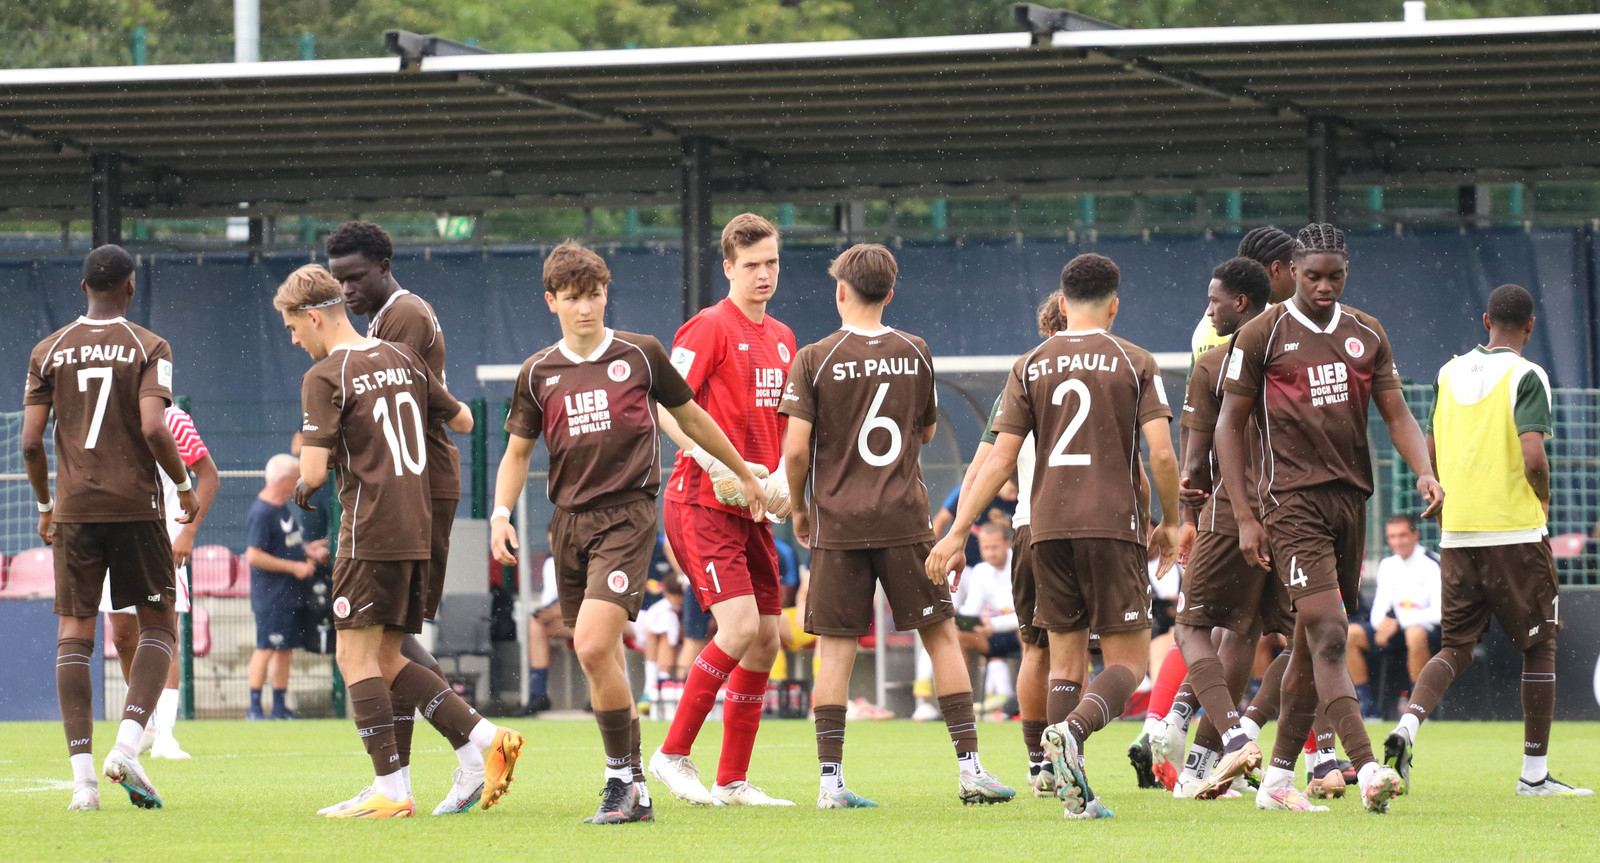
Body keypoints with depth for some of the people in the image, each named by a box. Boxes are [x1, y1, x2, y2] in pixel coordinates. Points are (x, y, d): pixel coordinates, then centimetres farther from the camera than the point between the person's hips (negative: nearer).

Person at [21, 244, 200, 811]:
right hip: (137, 505, -2)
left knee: (74, 635, 4)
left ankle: (82, 775, -5)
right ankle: (127, 748, -11)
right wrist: (185, 486, 1)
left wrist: (45, 504, 17)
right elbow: (153, 428, -14)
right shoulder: (149, 348, -3)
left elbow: (31, 441, 3)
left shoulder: (48, 352, 6)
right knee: (157, 626, 9)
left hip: (74, 509, 2)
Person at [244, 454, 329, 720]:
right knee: (266, 649, -7)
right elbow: (254, 556, -22)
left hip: (290, 595, 9)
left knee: (285, 649, 11)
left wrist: (309, 549, 8)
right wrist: (294, 566, -19)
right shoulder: (261, 513, -17)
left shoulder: (286, 508, 13)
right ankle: (255, 707, -2)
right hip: (270, 596, -9)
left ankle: (280, 707, 17)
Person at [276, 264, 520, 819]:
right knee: (385, 659, 13)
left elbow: (314, 469, -15)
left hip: (370, 533, -8)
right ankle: (481, 740, 2)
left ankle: (390, 789, -9)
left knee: (357, 657, -3)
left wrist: (303, 488, 8)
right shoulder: (403, 360, 13)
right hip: (417, 531, 8)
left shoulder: (324, 377, -9)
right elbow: (463, 422, 22)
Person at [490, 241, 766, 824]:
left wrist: (744, 474, 25)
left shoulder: (640, 354, 2)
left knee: (594, 646, -21)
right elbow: (518, 451, 19)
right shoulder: (538, 373, 9)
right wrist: (501, 514, 3)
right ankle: (635, 793, 17)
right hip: (569, 523, 4)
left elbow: (691, 418, 15)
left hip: (627, 514, -4)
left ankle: (622, 777, -11)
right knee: (602, 663, 7)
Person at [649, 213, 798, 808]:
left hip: (751, 508, 8)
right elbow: (665, 407, -15)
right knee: (740, 626, -19)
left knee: (766, 639, 4)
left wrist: (782, 477, 4)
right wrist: (716, 466, -23)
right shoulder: (710, 329, -8)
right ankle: (673, 754, -7)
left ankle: (733, 781, 11)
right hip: (701, 503, -8)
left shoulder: (781, 339, 16)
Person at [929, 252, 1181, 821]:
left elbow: (1001, 459, 2)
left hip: (1048, 528, 3)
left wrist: (957, 533, 5)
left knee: (1066, 658, 11)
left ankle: (1074, 791, 2)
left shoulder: (1030, 367, 8)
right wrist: (1170, 523, 9)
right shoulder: (1135, 363, 2)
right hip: (1114, 524, -3)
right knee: (1128, 661, 1)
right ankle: (1073, 731, -28)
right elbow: (1161, 454, -6)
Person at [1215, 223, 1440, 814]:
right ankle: (1368, 770, -28)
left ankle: (1277, 780, 18)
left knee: (1313, 645, 10)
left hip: (1351, 499, 6)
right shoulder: (1262, 335, -1)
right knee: (1327, 632, -18)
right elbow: (1231, 425, 1)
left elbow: (1397, 414, 13)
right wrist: (1244, 516, -5)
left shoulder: (1367, 335, 13)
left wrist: (1424, 472, -7)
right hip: (1293, 499, -6)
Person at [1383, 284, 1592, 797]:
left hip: (1456, 535, 5)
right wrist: (1543, 499, 2)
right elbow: (1533, 457, -18)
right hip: (1514, 530, -5)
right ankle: (1534, 773, 8)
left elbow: (1429, 456, 13)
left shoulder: (1449, 374, 10)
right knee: (1539, 645, 8)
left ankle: (1408, 726, -15)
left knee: (1457, 647, 12)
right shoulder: (1526, 377, -8)